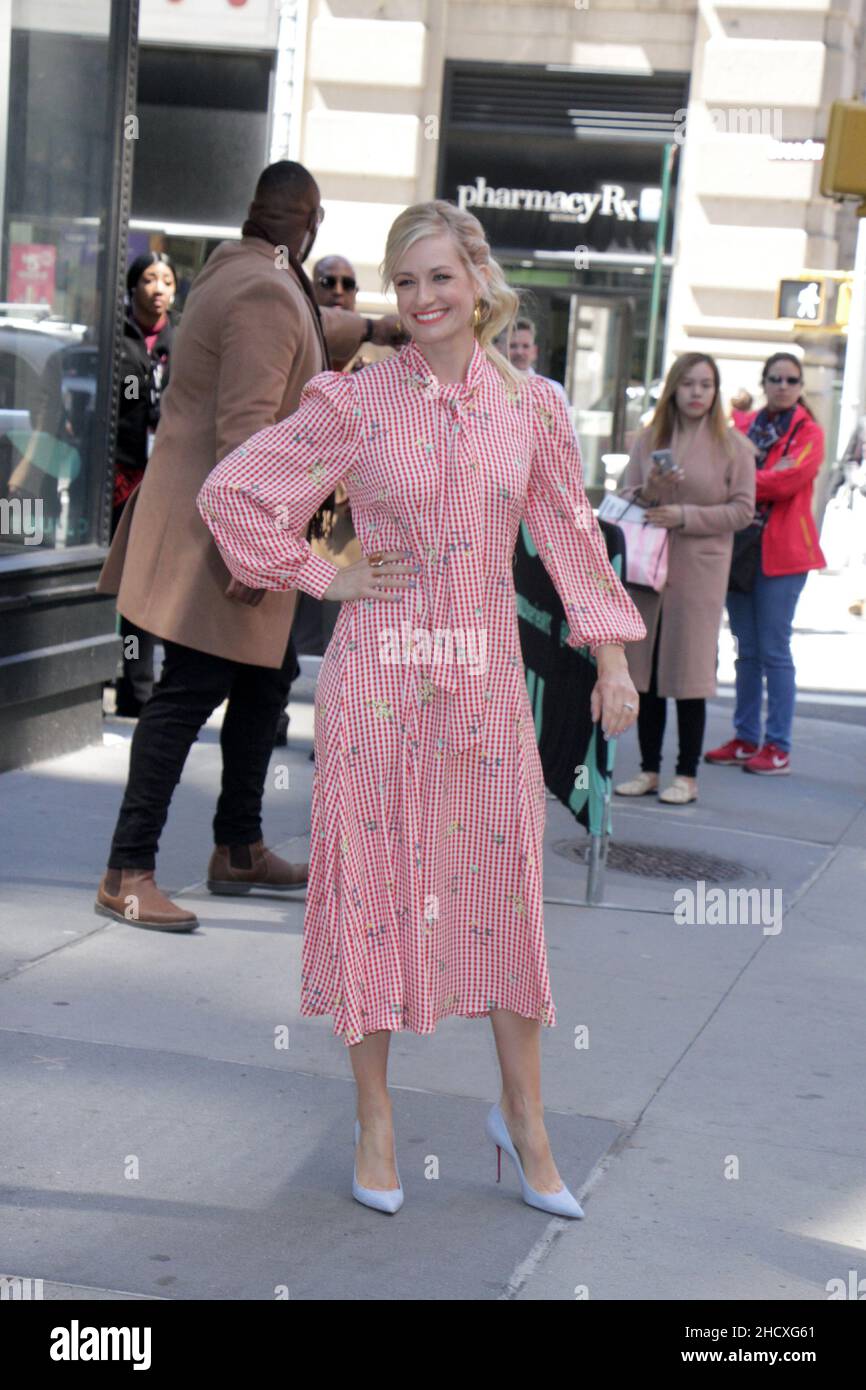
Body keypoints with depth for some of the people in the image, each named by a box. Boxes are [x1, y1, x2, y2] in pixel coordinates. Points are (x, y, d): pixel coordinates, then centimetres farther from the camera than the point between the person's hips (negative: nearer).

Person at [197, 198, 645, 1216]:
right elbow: (229, 492, -2)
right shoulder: (355, 404, -4)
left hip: (485, 675, 2)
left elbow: (570, 532, 11)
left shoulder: (530, 407, 4)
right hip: (378, 673, -2)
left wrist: (611, 659, 9)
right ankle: (375, 1121, 18)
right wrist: (322, 576, -3)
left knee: (505, 887, 6)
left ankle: (523, 1117, 21)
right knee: (376, 884, 4)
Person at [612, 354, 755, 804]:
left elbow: (742, 509, -4)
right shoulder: (648, 440, 10)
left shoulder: (732, 446, 1)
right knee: (645, 670, 5)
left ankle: (687, 775, 7)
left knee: (688, 673, -2)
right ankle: (649, 769, 15)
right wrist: (649, 494, -11)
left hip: (699, 571, -3)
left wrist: (685, 515, -13)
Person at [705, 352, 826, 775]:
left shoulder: (809, 433, -1)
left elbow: (787, 481, -15)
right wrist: (765, 478, -10)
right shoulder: (746, 427, 13)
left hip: (781, 550, -5)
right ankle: (745, 738, 15)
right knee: (746, 650, 8)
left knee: (773, 650, -5)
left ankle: (778, 747, -1)